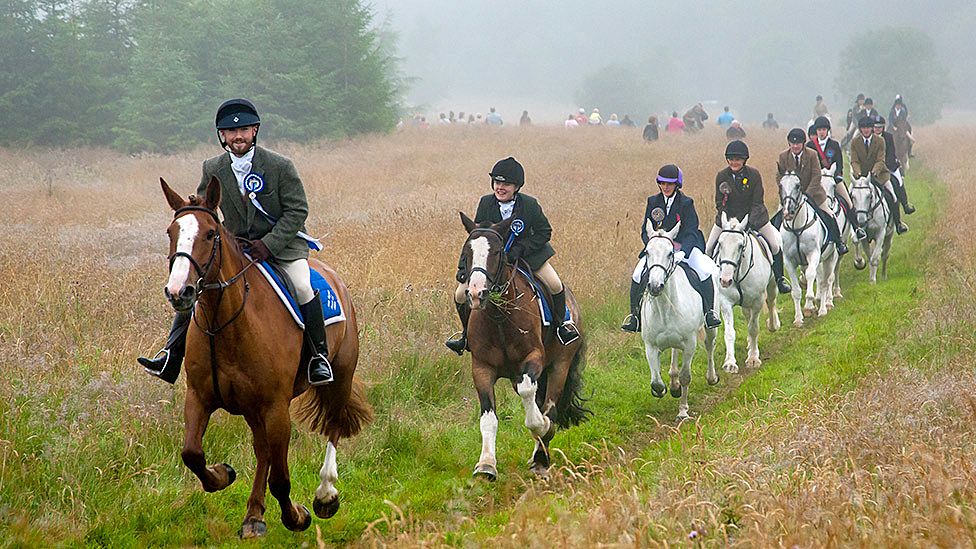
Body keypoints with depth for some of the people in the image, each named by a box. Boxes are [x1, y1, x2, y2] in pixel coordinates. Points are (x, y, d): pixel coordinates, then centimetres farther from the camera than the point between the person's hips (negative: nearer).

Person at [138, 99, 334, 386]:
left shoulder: (280, 165, -12)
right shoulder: (213, 169, -2)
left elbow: (297, 211, -11)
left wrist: (268, 244, -21)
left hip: (282, 242, -4)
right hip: (236, 248, 4)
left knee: (302, 287, -28)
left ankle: (320, 356, -13)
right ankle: (171, 357, -4)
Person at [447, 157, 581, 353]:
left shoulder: (530, 205, -16)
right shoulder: (485, 203, -12)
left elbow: (544, 233, -9)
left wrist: (520, 249, -22)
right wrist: (464, 266, -12)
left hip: (527, 252, -1)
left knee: (556, 286, -15)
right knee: (461, 294, -7)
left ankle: (561, 325, 12)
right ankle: (467, 335, 16)